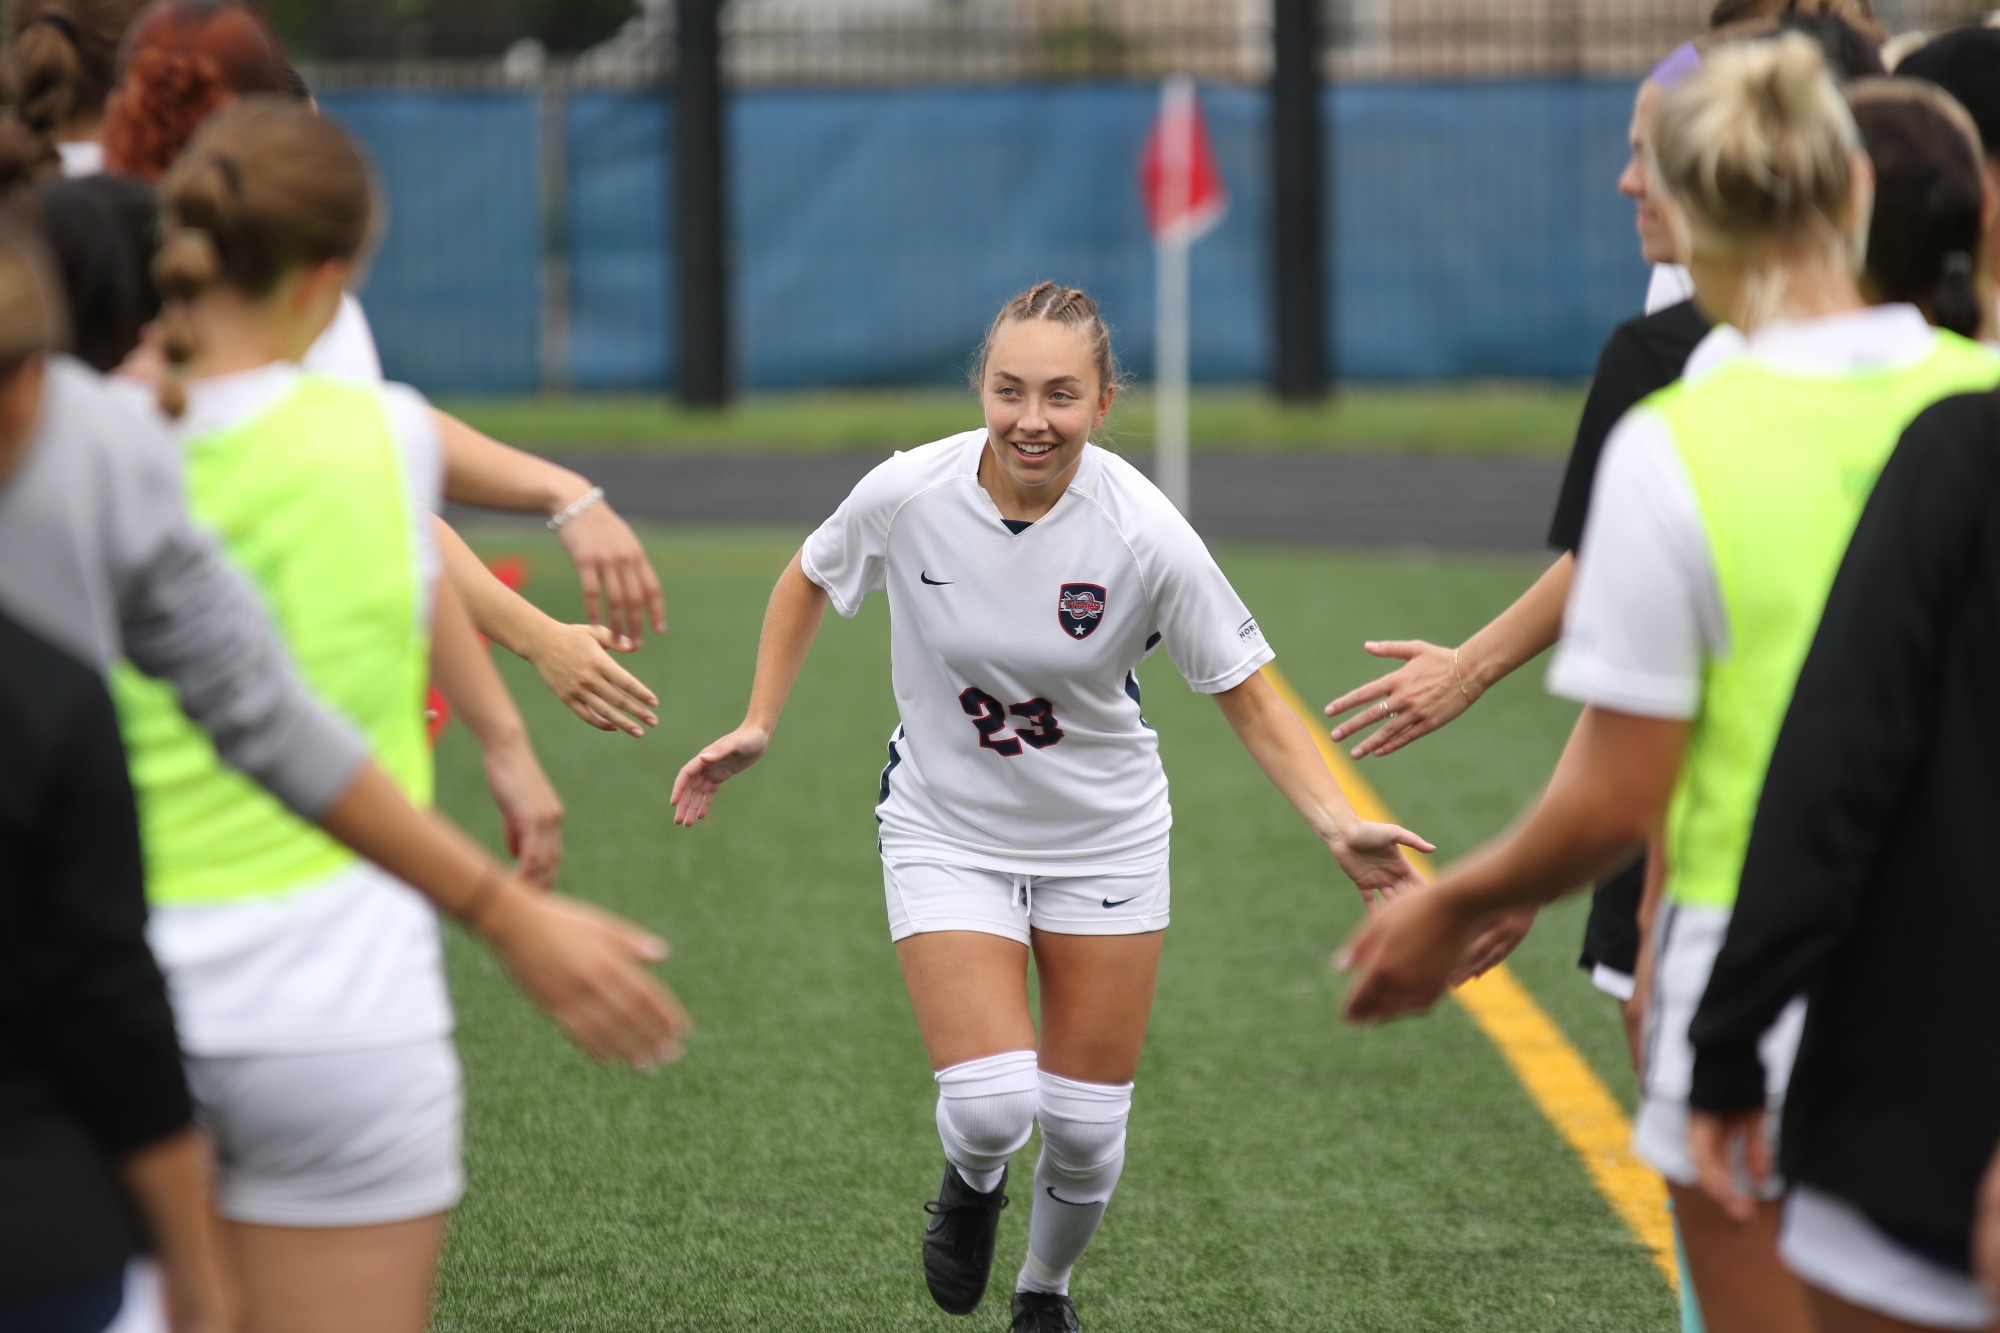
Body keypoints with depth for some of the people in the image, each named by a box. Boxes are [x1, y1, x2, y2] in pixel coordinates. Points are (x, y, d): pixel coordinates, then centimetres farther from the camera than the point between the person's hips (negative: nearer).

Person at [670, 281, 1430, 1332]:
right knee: (991, 1104, -17)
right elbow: (811, 578, 4)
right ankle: (971, 1183, 22)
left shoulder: (1144, 534, -22)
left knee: (1086, 1128, 6)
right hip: (947, 837, 0)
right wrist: (757, 725, 1)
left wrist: (1335, 826, -25)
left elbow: (1247, 696, -13)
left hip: (1105, 841, 1)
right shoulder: (908, 494, -19)